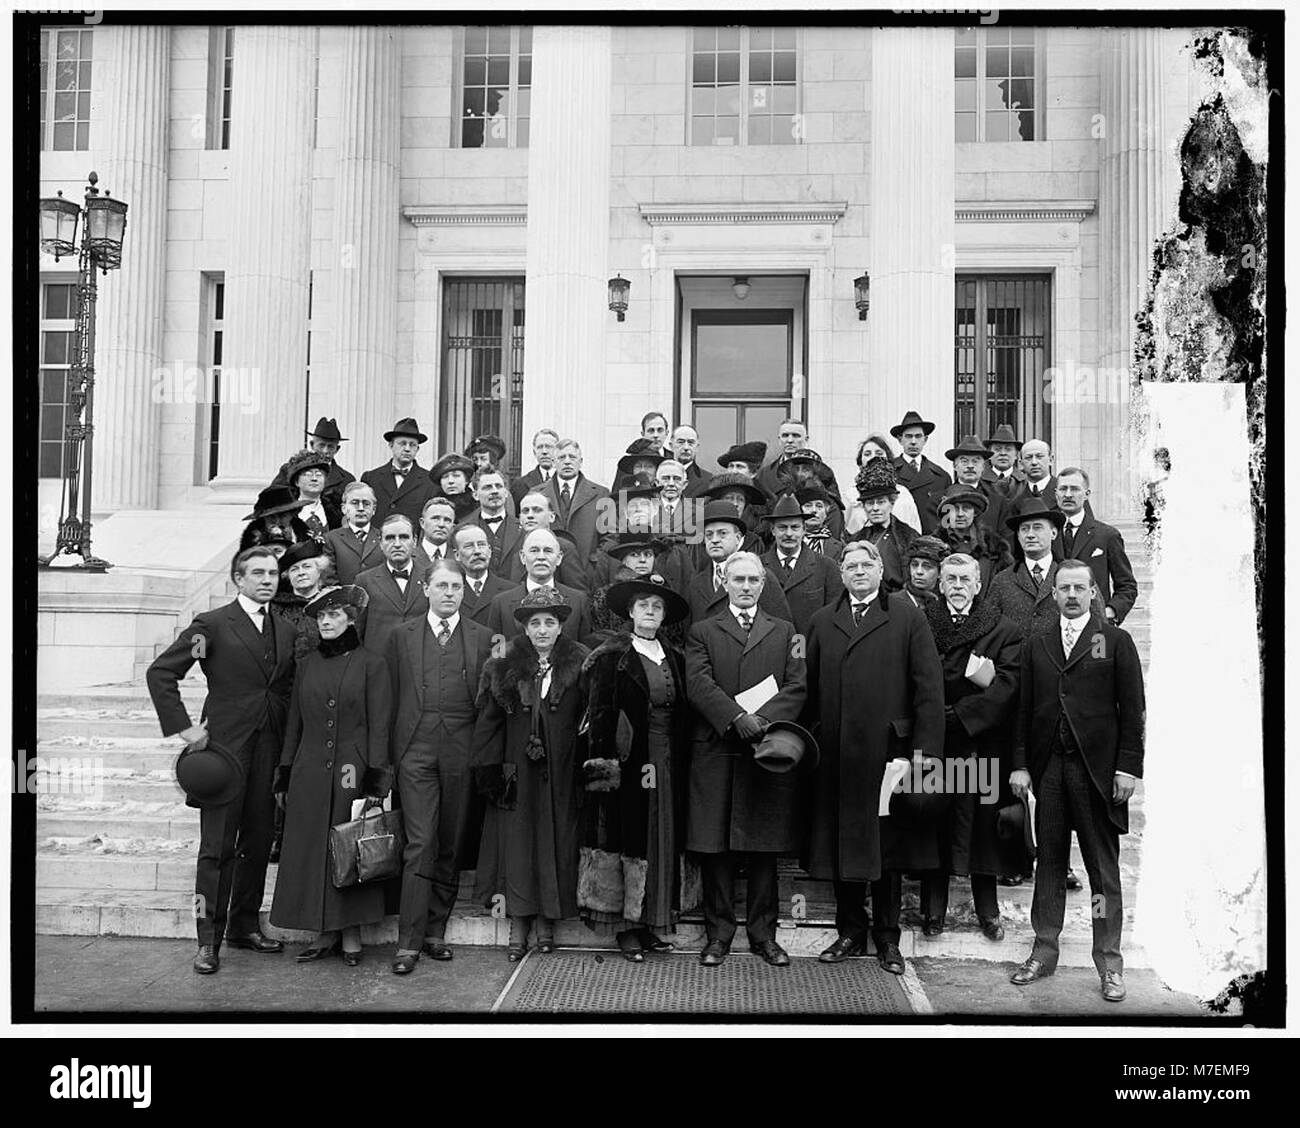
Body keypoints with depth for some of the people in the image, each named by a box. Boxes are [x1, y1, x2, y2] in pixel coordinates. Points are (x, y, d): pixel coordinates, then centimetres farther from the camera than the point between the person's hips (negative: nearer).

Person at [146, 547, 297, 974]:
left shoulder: (286, 631, 13)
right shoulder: (212, 624, -4)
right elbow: (159, 672, -5)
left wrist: (287, 738, 10)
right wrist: (183, 727, -10)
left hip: (269, 749, 5)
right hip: (225, 746, -5)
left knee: (259, 841, 10)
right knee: (218, 846, -2)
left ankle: (245, 926, 22)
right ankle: (208, 940, 6)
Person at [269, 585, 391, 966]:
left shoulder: (370, 664, -1)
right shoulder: (307, 665, 11)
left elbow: (379, 726, -4)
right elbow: (294, 723, 15)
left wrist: (375, 780, -10)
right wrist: (284, 776, 11)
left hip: (352, 769, -4)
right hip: (309, 772, 4)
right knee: (310, 850, 3)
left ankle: (351, 932, 11)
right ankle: (326, 932, 14)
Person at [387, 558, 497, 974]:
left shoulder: (483, 639, 8)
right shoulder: (401, 636, 10)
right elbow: (390, 697, 8)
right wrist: (390, 753, 2)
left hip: (462, 750, 1)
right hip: (416, 749, -1)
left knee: (452, 846, 6)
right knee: (419, 844, -6)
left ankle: (436, 932, 19)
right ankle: (409, 941, -2)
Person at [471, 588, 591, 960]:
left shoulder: (580, 665, -1)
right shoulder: (505, 666, 3)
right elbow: (489, 720, 3)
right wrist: (487, 768, -3)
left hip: (562, 772, -1)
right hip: (516, 769, 1)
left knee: (557, 843, 5)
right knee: (515, 842, 2)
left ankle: (547, 923, 18)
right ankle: (518, 927, 11)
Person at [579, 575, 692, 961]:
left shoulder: (674, 658, 12)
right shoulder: (611, 656, -2)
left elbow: (681, 715, 11)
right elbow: (599, 714, -6)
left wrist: (678, 765, 4)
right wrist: (606, 763, -14)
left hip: (666, 765, 5)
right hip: (627, 762, -5)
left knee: (661, 840, 8)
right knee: (628, 838, -1)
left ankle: (649, 922, 17)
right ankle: (625, 925, 8)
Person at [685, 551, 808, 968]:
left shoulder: (784, 632, 16)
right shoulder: (702, 631, 11)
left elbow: (797, 687, 3)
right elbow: (698, 684, -4)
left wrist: (763, 719, -14)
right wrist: (737, 718, -18)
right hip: (716, 751, -1)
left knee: (765, 847, 5)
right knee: (715, 847, 2)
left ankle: (763, 933, 16)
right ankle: (719, 933, 13)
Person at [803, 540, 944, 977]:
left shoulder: (907, 617, 2)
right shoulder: (823, 621, 12)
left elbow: (929, 684, -3)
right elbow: (810, 685, 10)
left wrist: (925, 745, -9)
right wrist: (811, 739, 1)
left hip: (890, 748, -2)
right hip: (836, 754, 3)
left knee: (889, 844, 6)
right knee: (841, 843, 8)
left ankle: (887, 937, 20)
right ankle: (851, 932, 23)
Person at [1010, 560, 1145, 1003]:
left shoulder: (1116, 641, 3)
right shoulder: (1036, 645, 12)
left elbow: (1133, 710, -1)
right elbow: (1024, 709, 10)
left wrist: (1128, 766, -8)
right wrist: (1019, 763, 3)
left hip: (1097, 768, -2)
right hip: (1048, 768, 3)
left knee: (1103, 869, 4)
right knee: (1049, 863, 9)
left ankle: (1109, 963, 13)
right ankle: (1044, 950, 18)